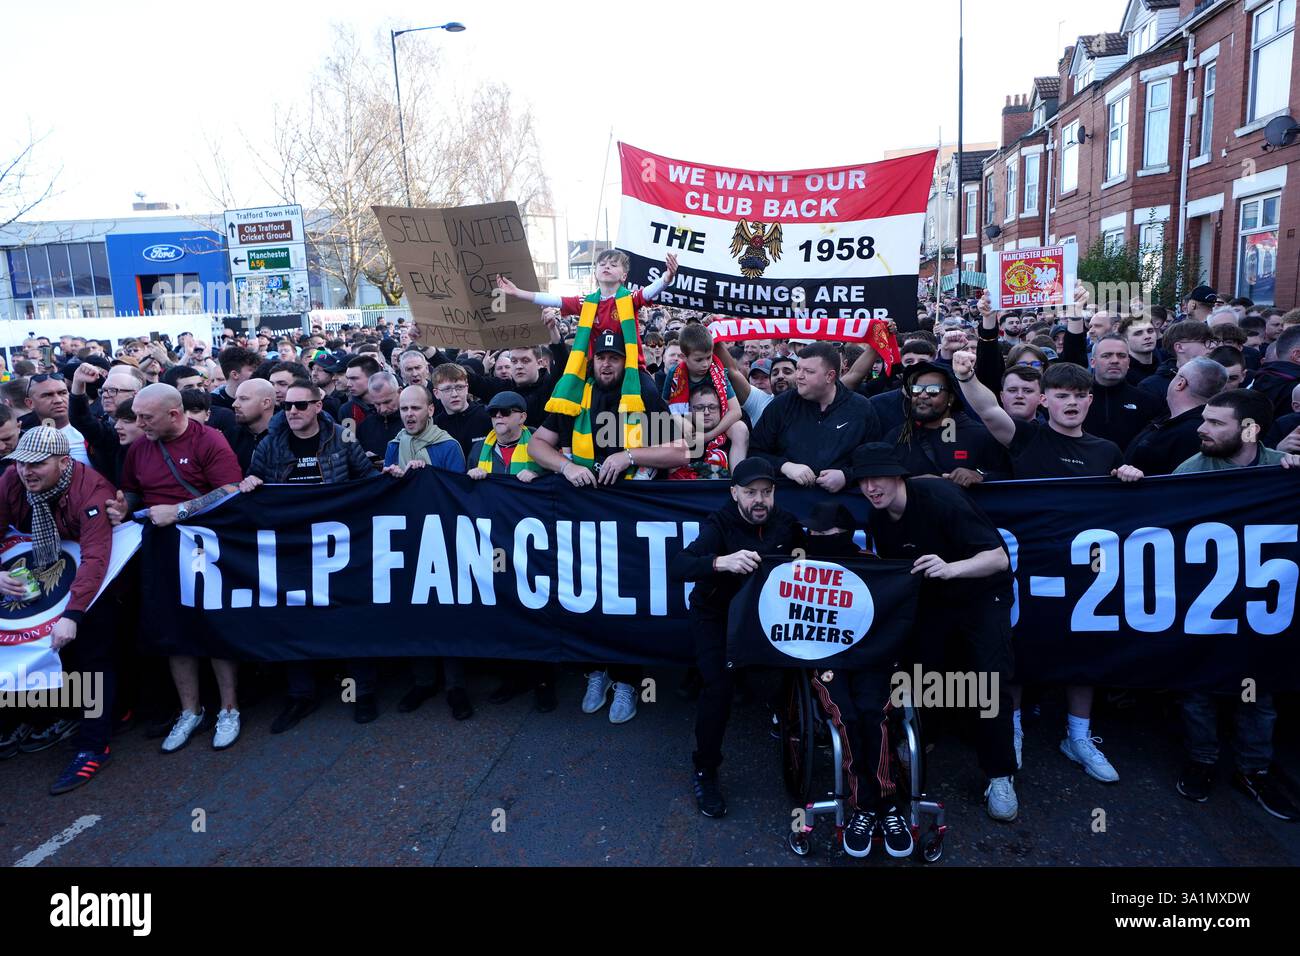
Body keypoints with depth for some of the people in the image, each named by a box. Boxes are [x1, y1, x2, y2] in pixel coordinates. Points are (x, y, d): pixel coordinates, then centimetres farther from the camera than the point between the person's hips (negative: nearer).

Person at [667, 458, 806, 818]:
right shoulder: (719, 524, -21)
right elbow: (677, 567, -37)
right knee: (720, 684, -22)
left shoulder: (786, 523, -7)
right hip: (717, 614, -4)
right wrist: (722, 561, -53)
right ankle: (704, 771, -5)